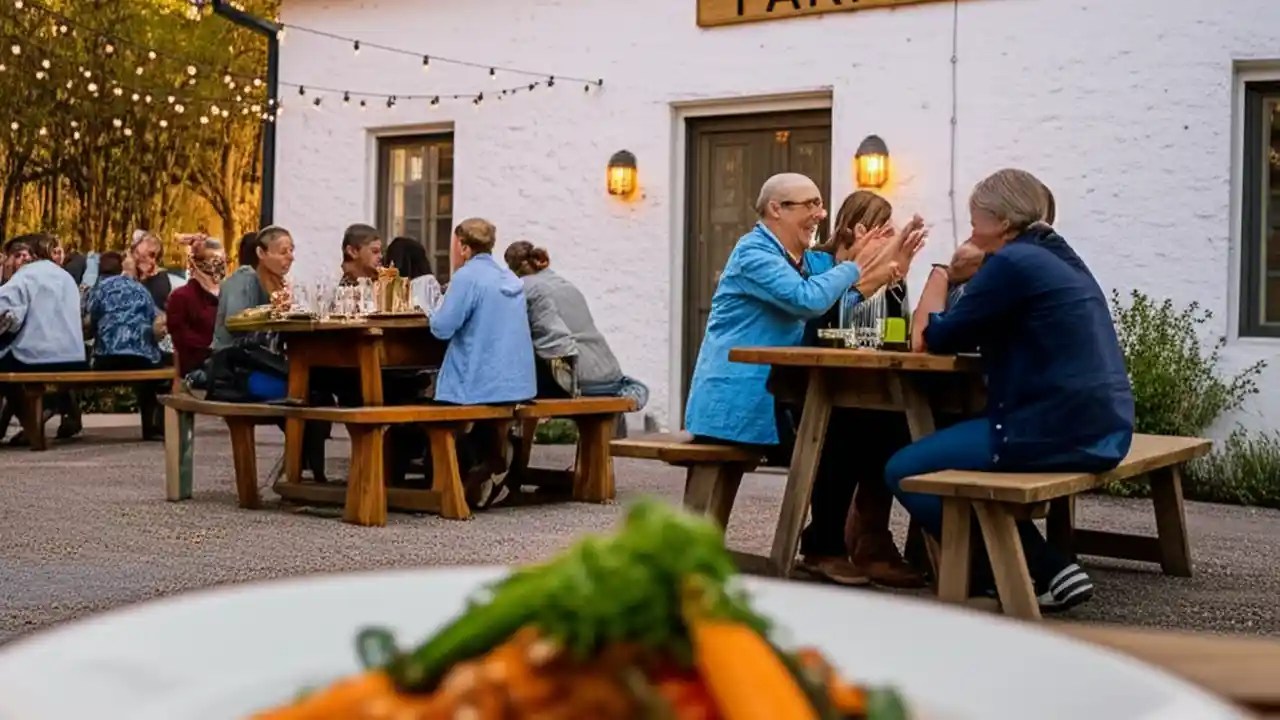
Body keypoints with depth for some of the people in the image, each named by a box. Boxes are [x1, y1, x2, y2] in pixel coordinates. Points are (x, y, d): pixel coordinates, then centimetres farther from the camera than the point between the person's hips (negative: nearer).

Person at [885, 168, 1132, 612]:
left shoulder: (1012, 263, -10)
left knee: (903, 471, -1)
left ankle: (1045, 572, 3)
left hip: (1055, 431, -10)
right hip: (1103, 430, 10)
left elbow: (938, 338, -5)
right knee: (938, 447, 27)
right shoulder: (1061, 258, 18)